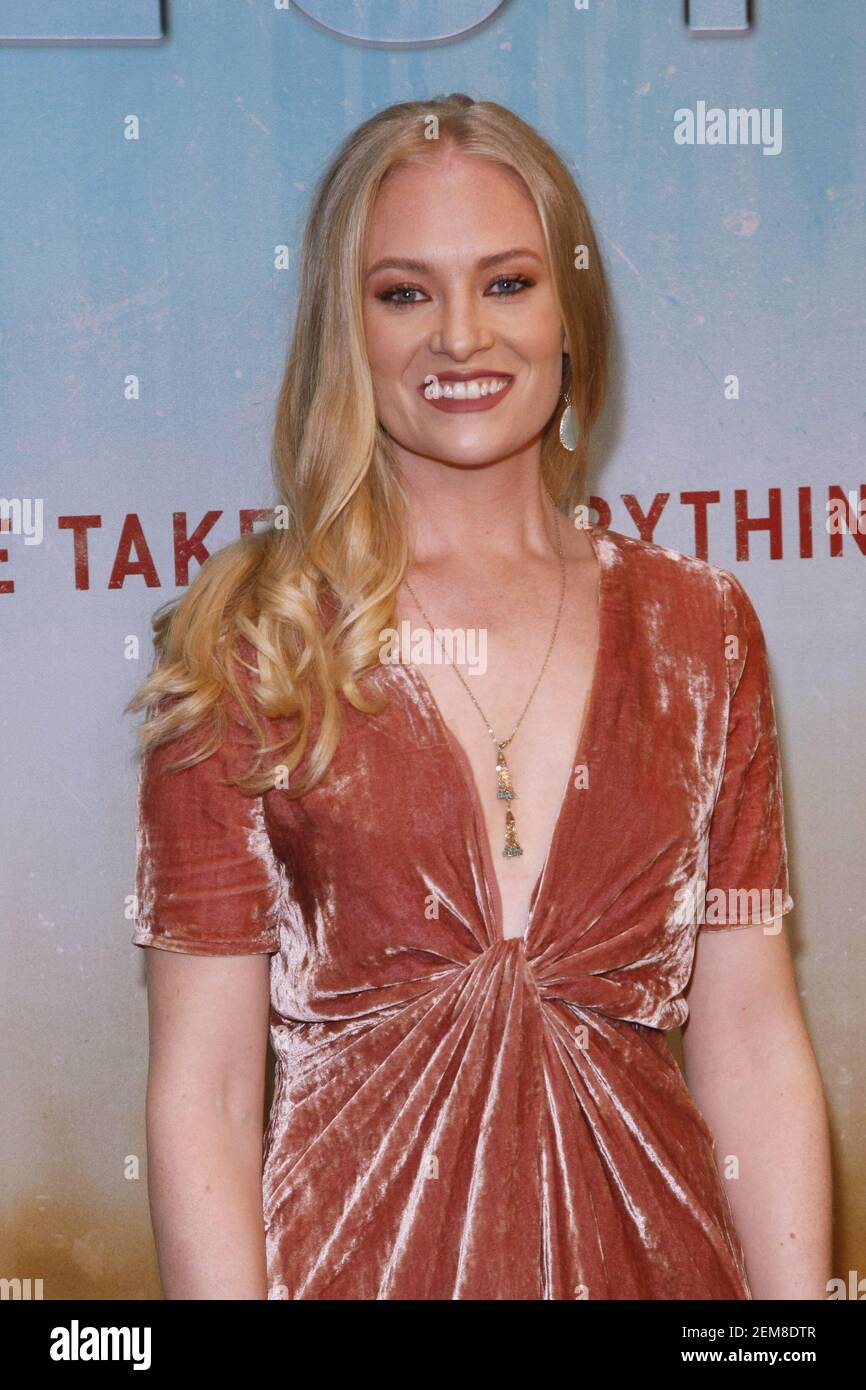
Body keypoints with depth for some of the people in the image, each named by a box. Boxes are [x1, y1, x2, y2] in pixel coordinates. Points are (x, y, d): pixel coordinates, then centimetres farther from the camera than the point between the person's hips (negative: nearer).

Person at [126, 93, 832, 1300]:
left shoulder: (698, 630, 1)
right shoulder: (248, 644, -7)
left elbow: (754, 1051, 0)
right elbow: (203, 1095, -8)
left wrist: (797, 1300, -7)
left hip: (649, 1243, 3)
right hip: (356, 1246, -2)